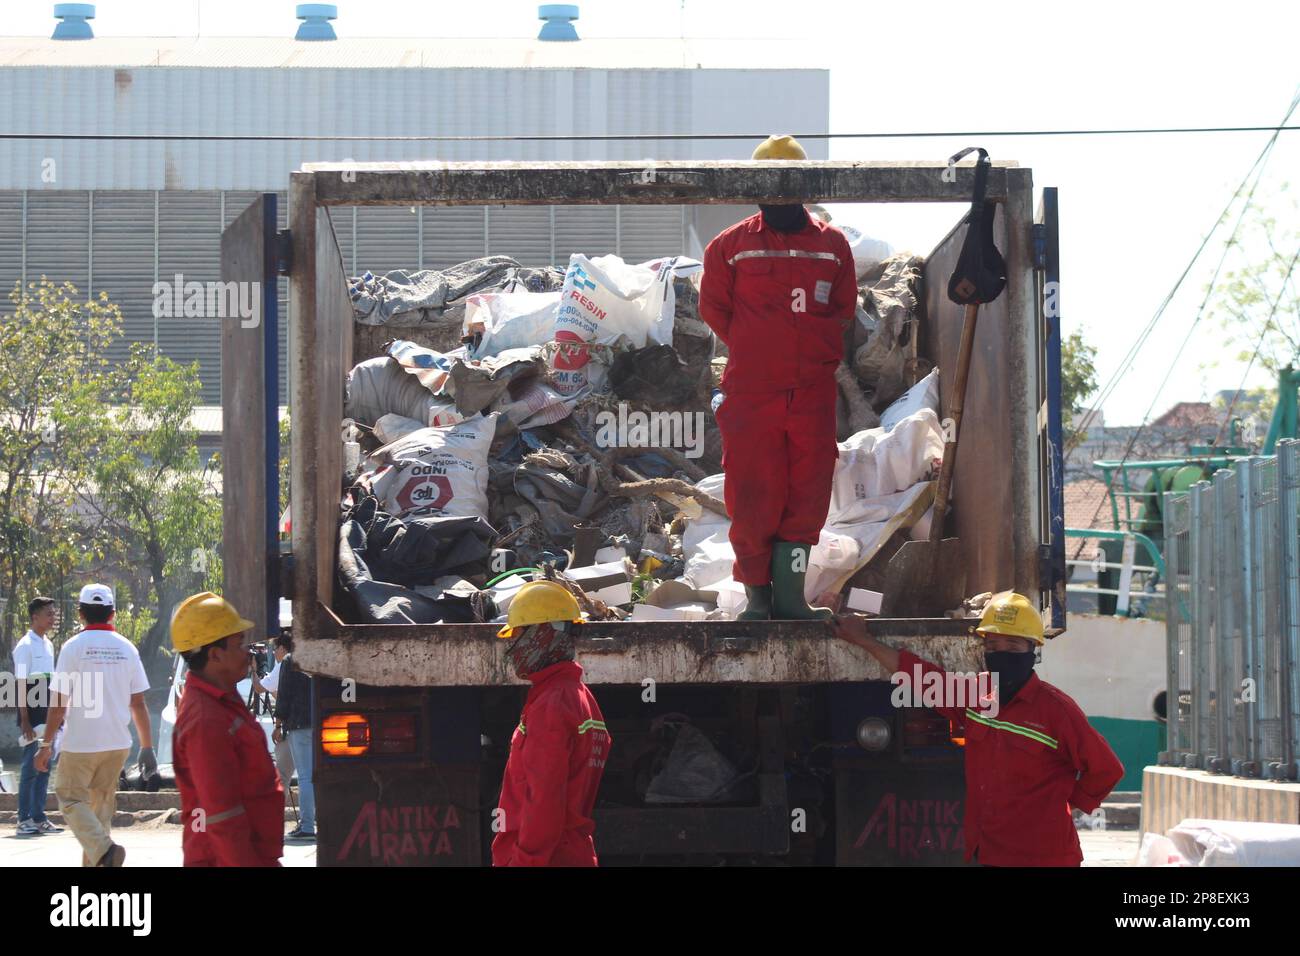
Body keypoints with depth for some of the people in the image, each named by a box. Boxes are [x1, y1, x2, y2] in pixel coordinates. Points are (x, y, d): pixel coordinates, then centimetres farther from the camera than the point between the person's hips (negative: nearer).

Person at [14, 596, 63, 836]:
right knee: (31, 767, -5)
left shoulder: (48, 645, 14)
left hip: (47, 715, 8)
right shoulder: (26, 646, -11)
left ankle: (39, 818, 15)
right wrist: (25, 721, -19)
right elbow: (21, 685, -15)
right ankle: (24, 820, -1)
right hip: (32, 715, -8)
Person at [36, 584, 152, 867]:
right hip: (118, 743, 4)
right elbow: (138, 704, 5)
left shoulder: (73, 647, -7)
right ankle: (93, 864, 15)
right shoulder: (127, 649, 4)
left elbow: (59, 704, -8)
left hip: (80, 743, -4)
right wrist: (147, 747, 11)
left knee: (71, 798, 3)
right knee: (101, 803, 15)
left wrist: (46, 745, -2)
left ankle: (103, 849, -20)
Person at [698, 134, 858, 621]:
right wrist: (752, 352, 5)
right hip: (750, 393, -2)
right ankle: (757, 592, 5)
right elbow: (713, 308, 10)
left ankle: (789, 592, 5)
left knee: (808, 494, -1)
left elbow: (844, 311, 16)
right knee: (754, 495, -3)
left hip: (813, 392, 2)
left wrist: (815, 352, 6)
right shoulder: (731, 246, 6)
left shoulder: (833, 246, 11)